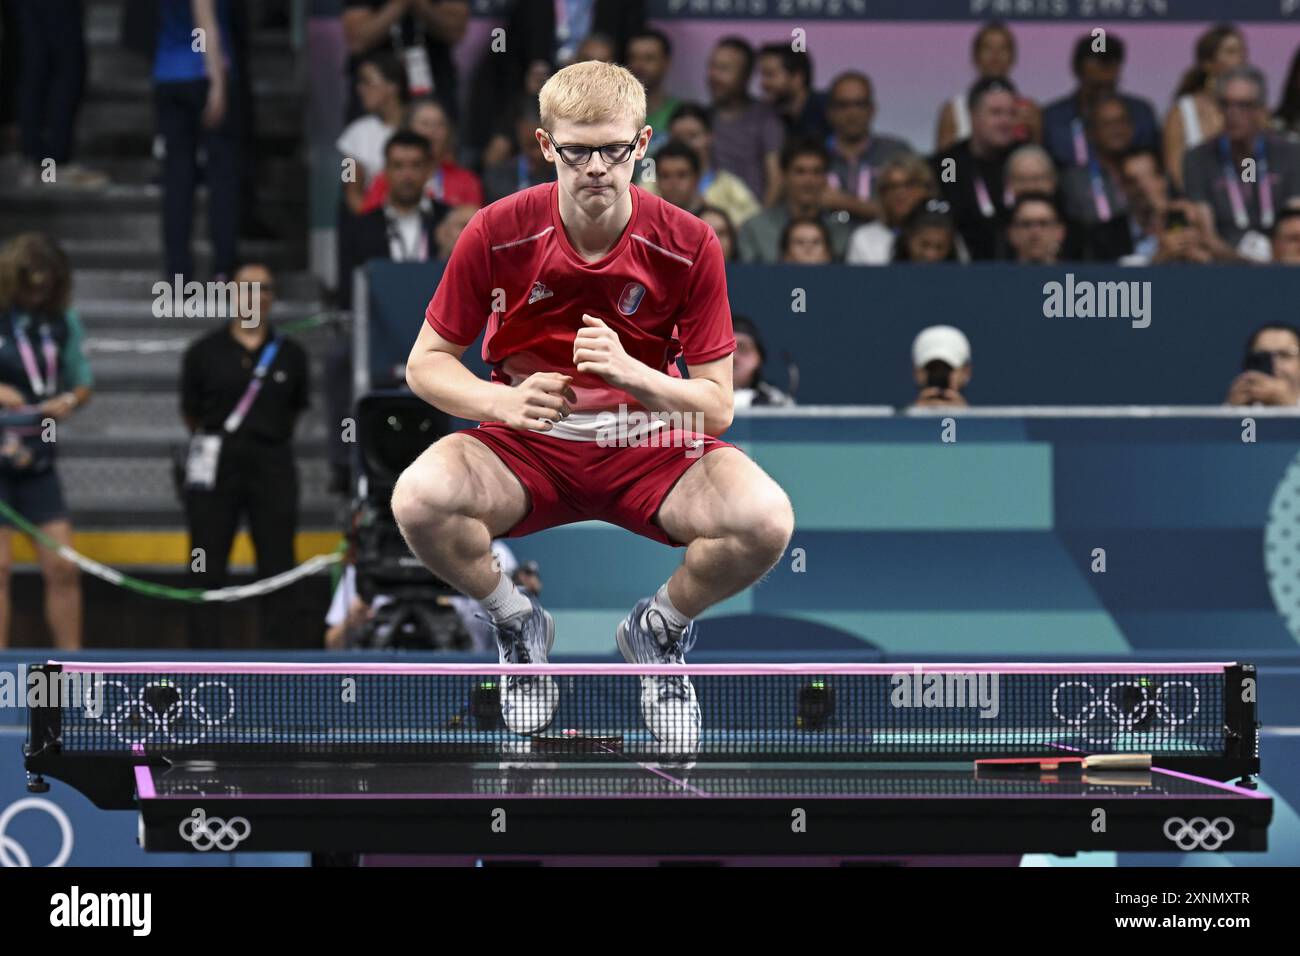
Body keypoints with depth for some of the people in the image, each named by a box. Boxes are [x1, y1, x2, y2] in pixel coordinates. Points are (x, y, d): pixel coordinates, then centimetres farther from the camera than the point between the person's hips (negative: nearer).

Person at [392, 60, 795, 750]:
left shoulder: (687, 246, -10)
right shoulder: (497, 233, -10)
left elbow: (716, 406, -9)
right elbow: (426, 363, -1)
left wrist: (629, 372, -29)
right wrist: (506, 401, -22)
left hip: (648, 444, 0)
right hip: (528, 444, 0)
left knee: (765, 519, -30)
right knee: (419, 499, -32)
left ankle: (659, 629, 4)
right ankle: (517, 624, 2)